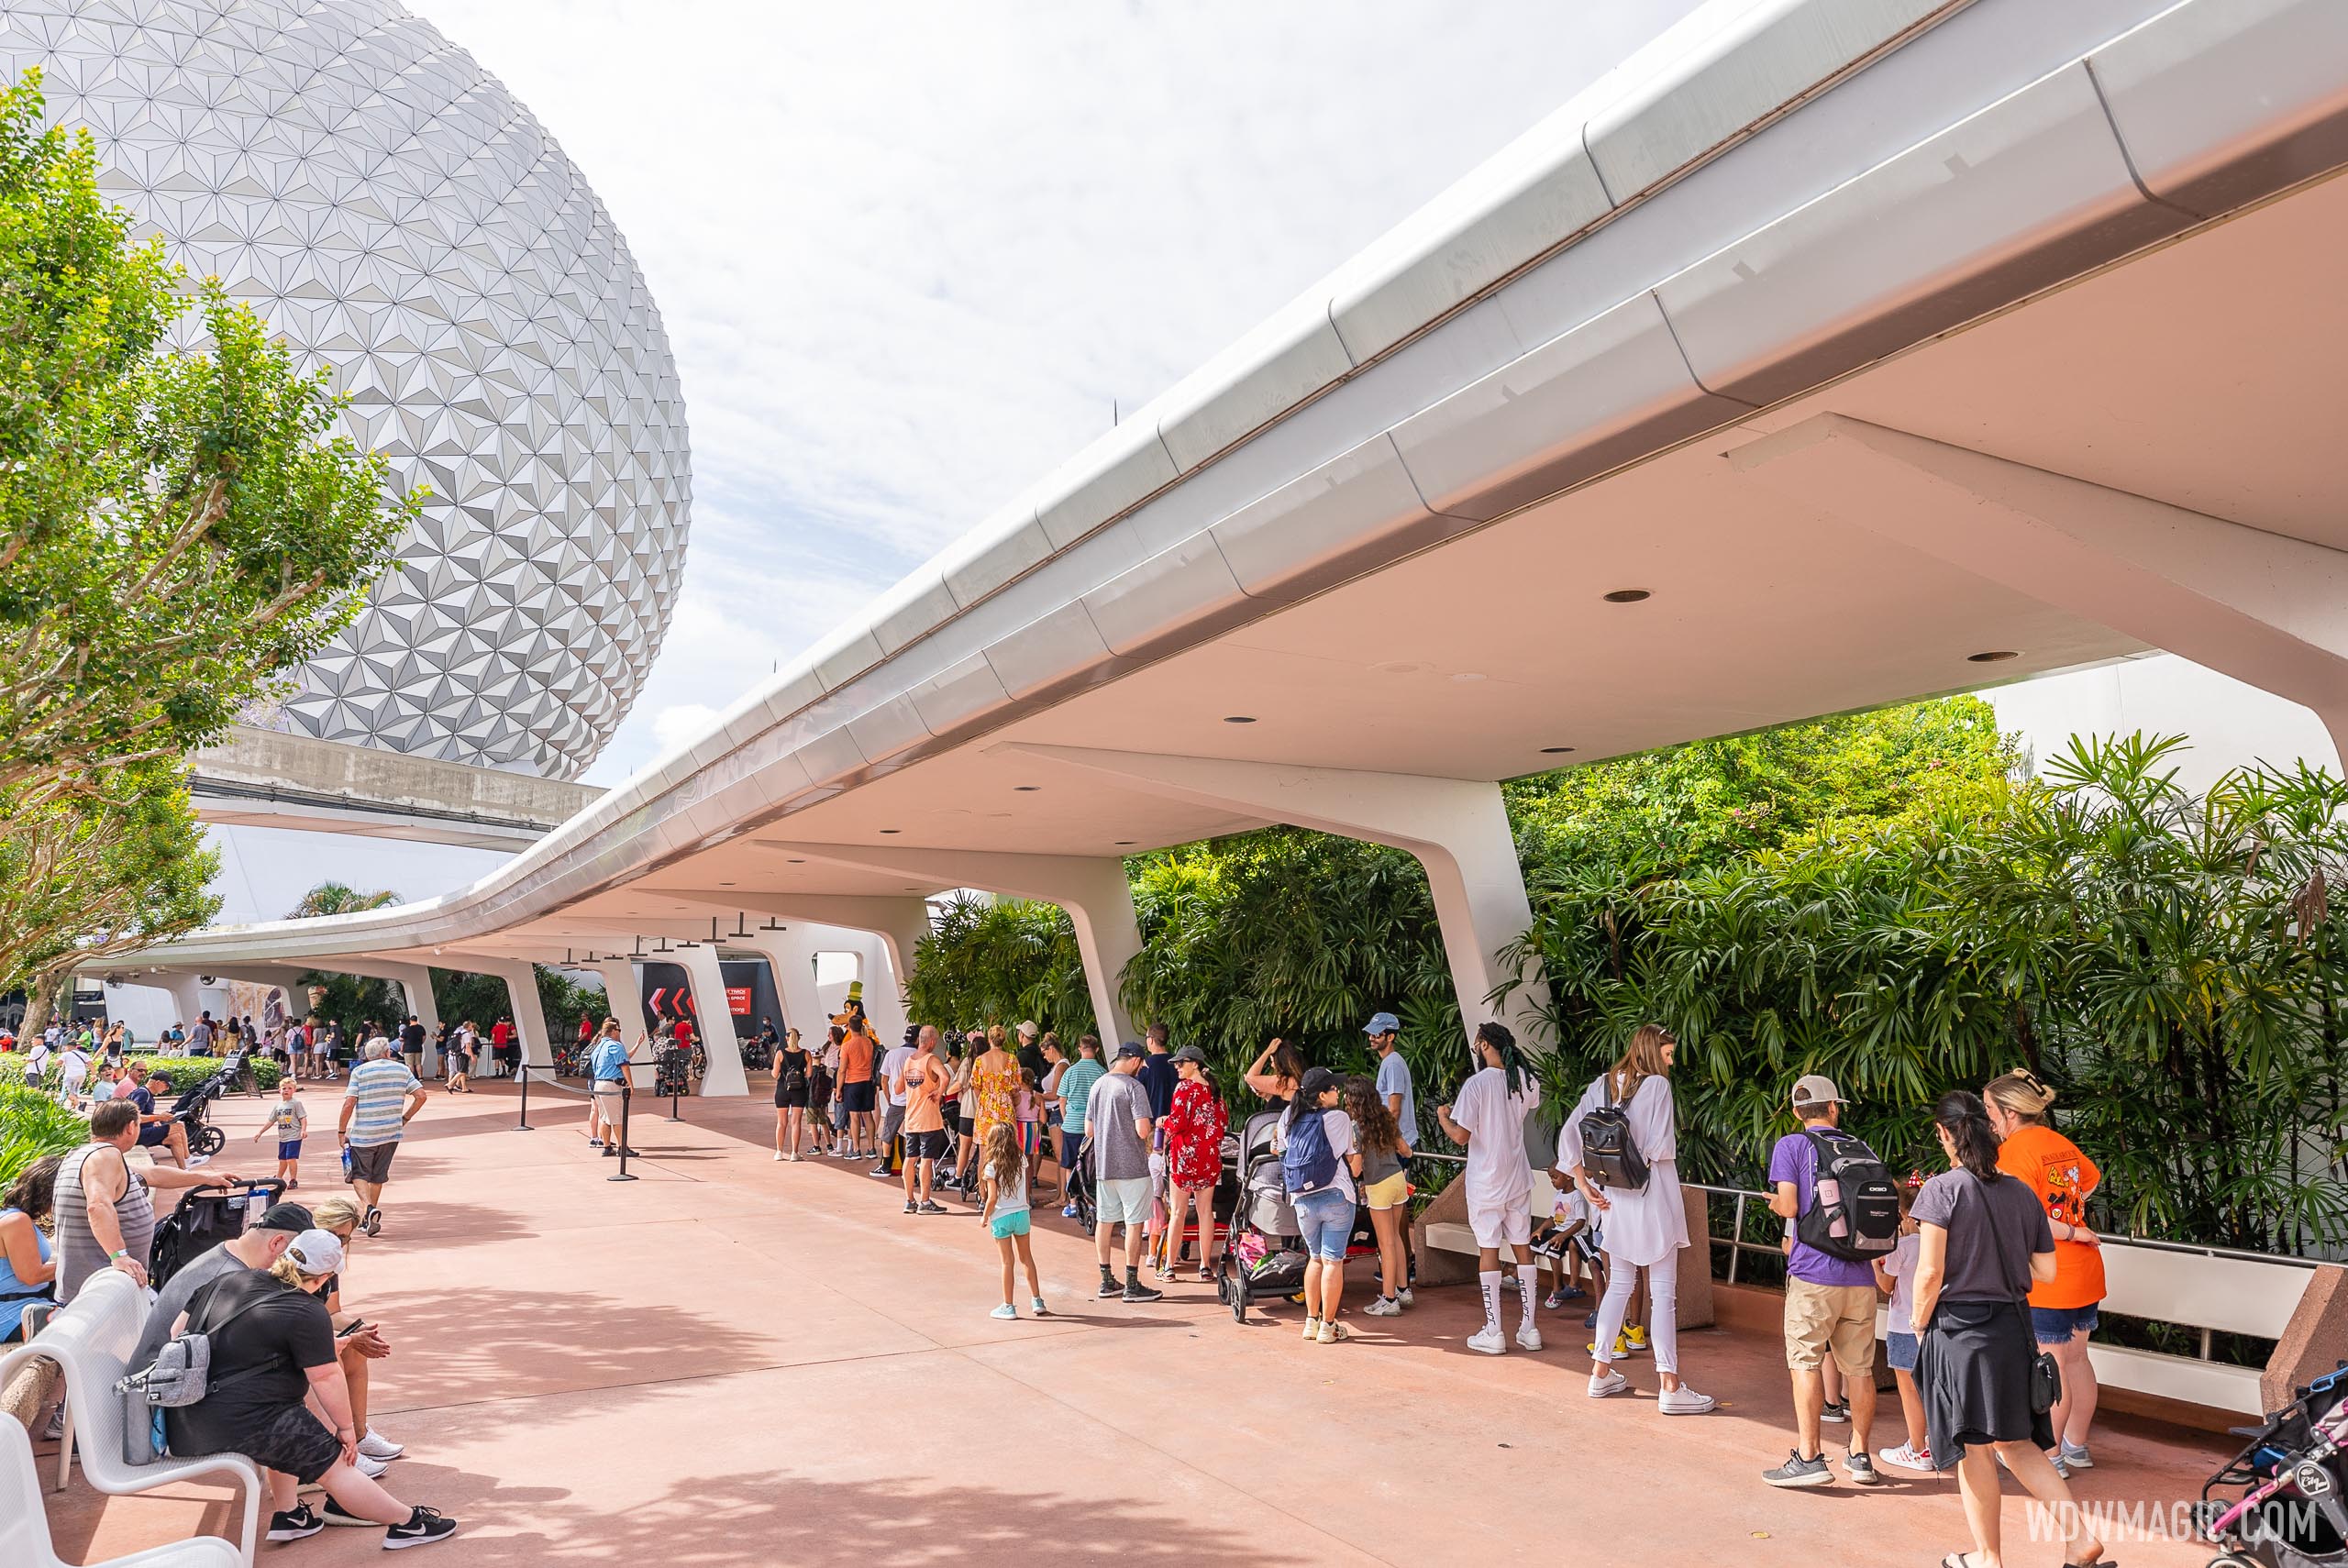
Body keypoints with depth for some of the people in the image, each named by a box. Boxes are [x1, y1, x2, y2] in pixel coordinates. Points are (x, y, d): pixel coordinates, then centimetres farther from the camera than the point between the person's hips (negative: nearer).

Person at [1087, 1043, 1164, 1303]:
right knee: (1134, 1223, 0)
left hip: (1103, 1165, 7)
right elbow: (1143, 1130, -20)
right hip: (1132, 1166, -7)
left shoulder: (1098, 1085, 9)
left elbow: (1089, 1129, 14)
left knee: (1105, 1221, 12)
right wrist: (1151, 1126, 1)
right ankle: (1132, 1286, 4)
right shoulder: (1133, 1087, -14)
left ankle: (1106, 1282, 19)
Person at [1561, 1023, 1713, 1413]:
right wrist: (1641, 1164, 5)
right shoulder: (1657, 1084, -9)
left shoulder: (1602, 1084, 7)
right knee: (1663, 1292, -1)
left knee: (1618, 1285, 17)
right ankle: (1670, 1387, 0)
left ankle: (1601, 1373, 21)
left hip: (1614, 1200, 6)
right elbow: (1662, 1147, -16)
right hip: (1653, 1196, -6)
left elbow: (1568, 1135, 2)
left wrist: (1584, 1184, 4)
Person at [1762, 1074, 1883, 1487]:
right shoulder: (1863, 1150, 12)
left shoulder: (1790, 1146, -1)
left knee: (1806, 1363, 0)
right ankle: (1860, 1457, 17)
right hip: (1860, 1276, 5)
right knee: (1860, 1367, 11)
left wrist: (1775, 1204, 11)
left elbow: (1790, 1206, -10)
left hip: (1813, 1273, -4)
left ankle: (1808, 1457, -2)